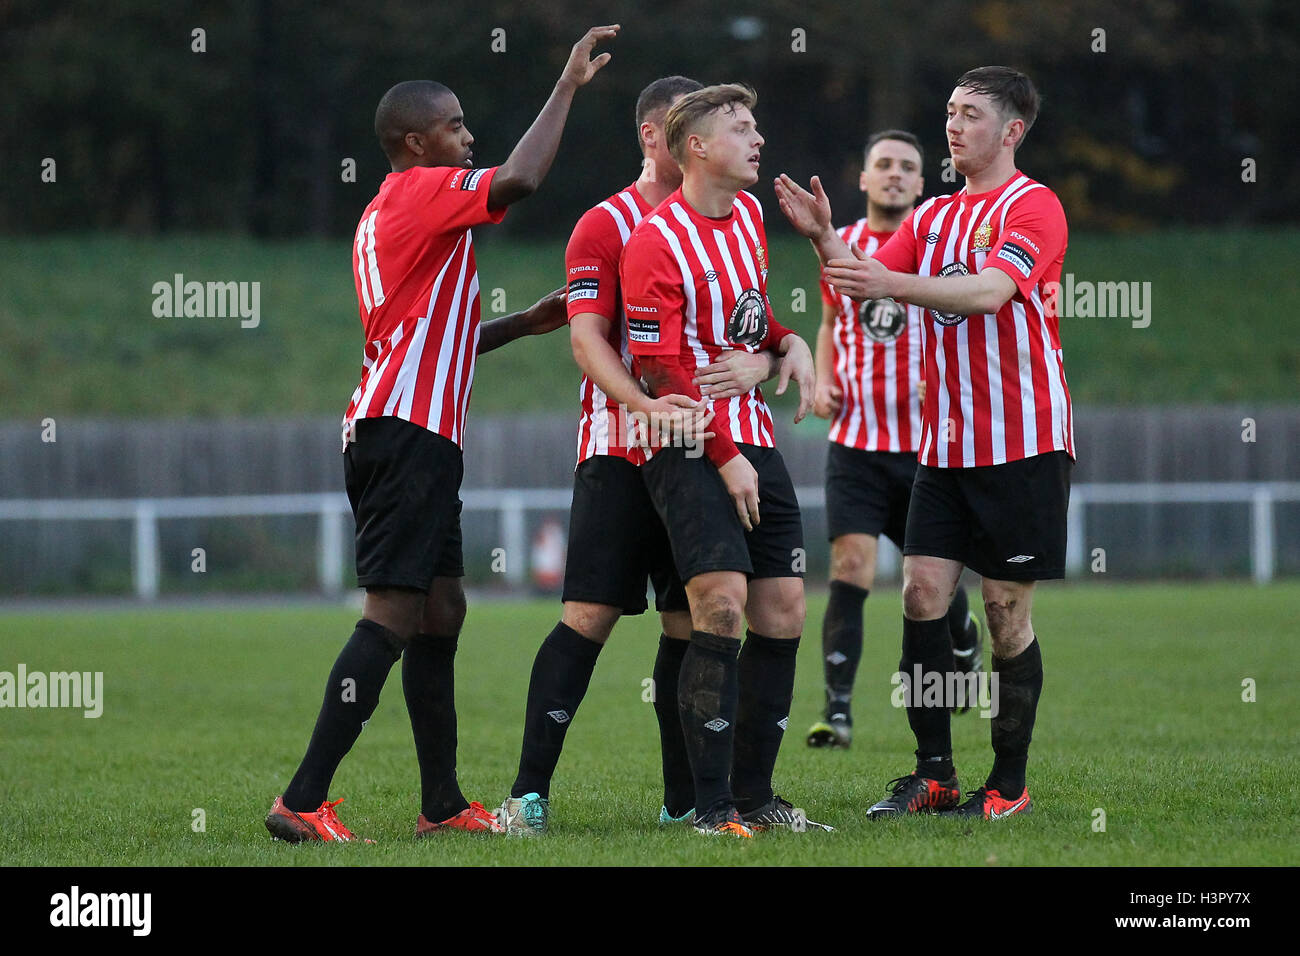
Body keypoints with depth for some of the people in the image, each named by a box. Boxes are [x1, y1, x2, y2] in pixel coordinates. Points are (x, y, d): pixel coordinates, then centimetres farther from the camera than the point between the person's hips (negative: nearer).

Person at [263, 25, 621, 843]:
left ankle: (443, 803, 16)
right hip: (408, 433, -11)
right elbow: (518, 181, -23)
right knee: (394, 616, -13)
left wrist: (528, 322, 24)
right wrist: (570, 84, -13)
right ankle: (303, 802, -17)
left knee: (440, 613, 13)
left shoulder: (385, 217, 23)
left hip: (407, 436, 11)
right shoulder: (422, 192, -7)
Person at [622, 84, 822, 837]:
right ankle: (712, 806, -15)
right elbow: (662, 371, -13)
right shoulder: (656, 243, -12)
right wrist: (724, 456, -16)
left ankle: (754, 794, 14)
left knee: (783, 612, 5)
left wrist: (790, 342, 7)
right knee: (722, 604, -19)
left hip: (752, 438, 8)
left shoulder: (749, 212, 13)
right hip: (692, 447, -8)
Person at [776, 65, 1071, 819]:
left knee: (1007, 613, -2)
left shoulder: (1033, 207, -8)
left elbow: (991, 291, -23)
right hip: (946, 441, 6)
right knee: (923, 593, -3)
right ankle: (935, 775, 3)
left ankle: (1010, 785, 7)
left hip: (1023, 442, -6)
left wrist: (897, 284, -35)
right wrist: (827, 240, -8)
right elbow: (870, 283, 9)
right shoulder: (934, 215, 15)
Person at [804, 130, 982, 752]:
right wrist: (823, 381, 6)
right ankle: (837, 711, -16)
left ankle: (965, 659, 42)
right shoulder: (839, 247, 7)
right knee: (850, 565, -14)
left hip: (926, 441, -1)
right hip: (855, 442, 1)